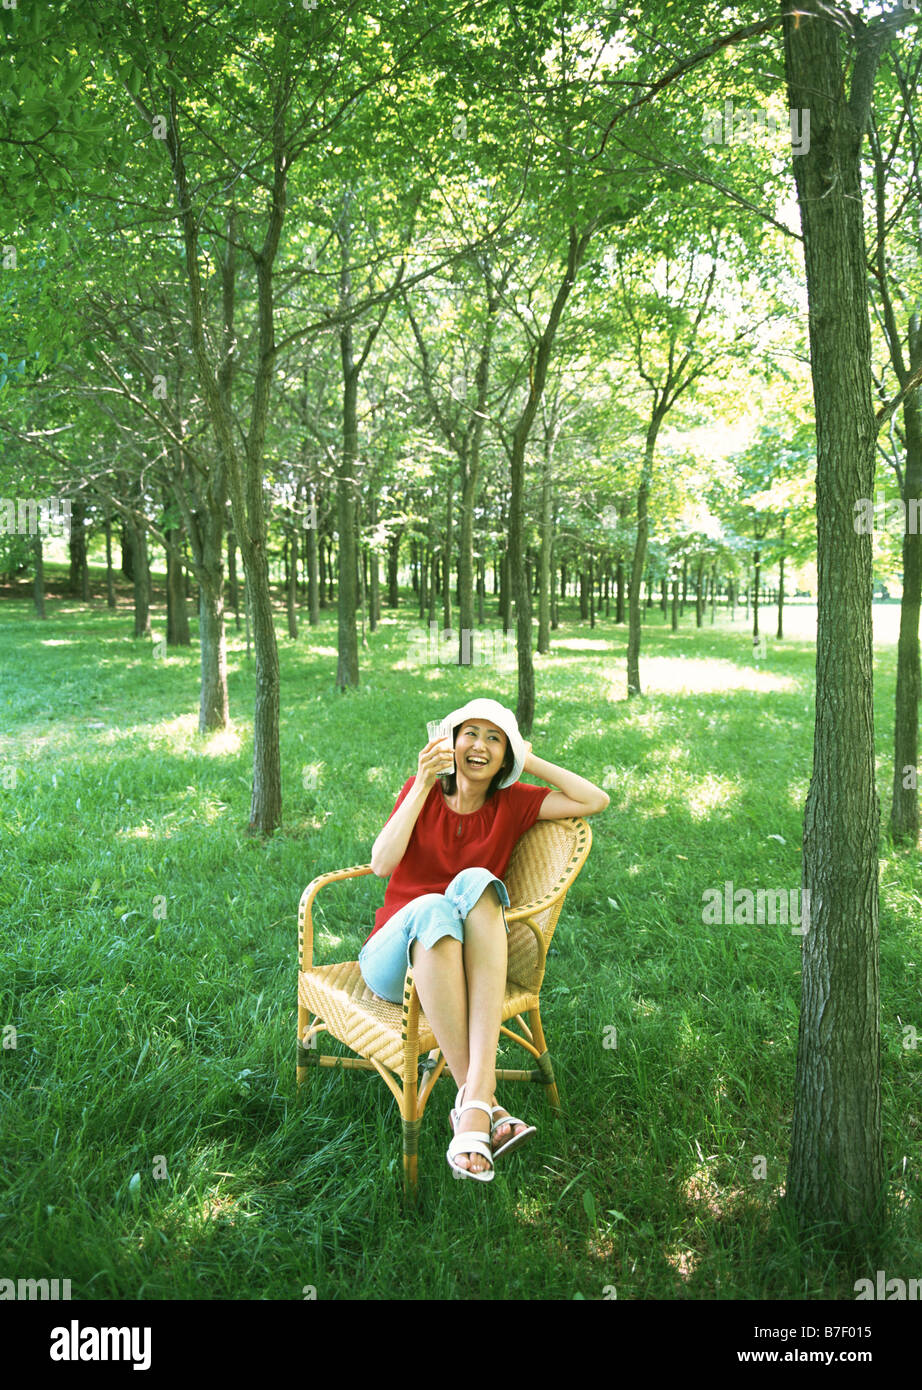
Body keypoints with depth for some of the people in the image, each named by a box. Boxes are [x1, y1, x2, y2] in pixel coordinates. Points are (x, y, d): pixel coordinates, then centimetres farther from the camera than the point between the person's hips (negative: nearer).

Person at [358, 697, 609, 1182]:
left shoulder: (512, 803, 9)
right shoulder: (423, 791, 7)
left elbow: (596, 800, 0)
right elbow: (381, 865, -8)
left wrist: (529, 760, 3)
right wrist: (423, 785, -13)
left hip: (466, 961, 1)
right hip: (396, 954, -1)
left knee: (476, 881, -33)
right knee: (431, 908, -36)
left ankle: (473, 1105, -45)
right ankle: (484, 1104, -38)